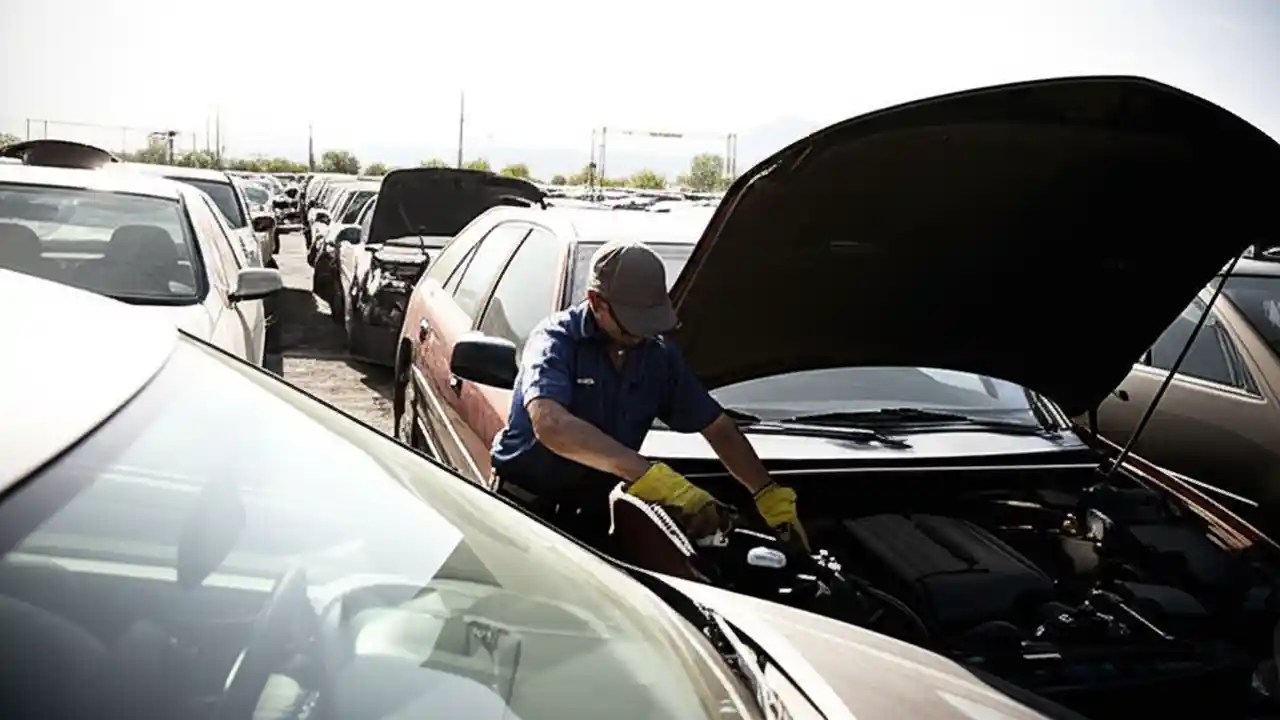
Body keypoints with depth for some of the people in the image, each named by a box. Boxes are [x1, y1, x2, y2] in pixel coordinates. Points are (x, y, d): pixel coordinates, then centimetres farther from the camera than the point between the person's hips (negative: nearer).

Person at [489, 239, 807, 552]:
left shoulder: (660, 355, 0)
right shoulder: (556, 340, -19)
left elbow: (719, 428, 7)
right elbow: (549, 424, -38)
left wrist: (771, 496, -6)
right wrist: (650, 475, -47)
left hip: (592, 512, 5)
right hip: (526, 505, -4)